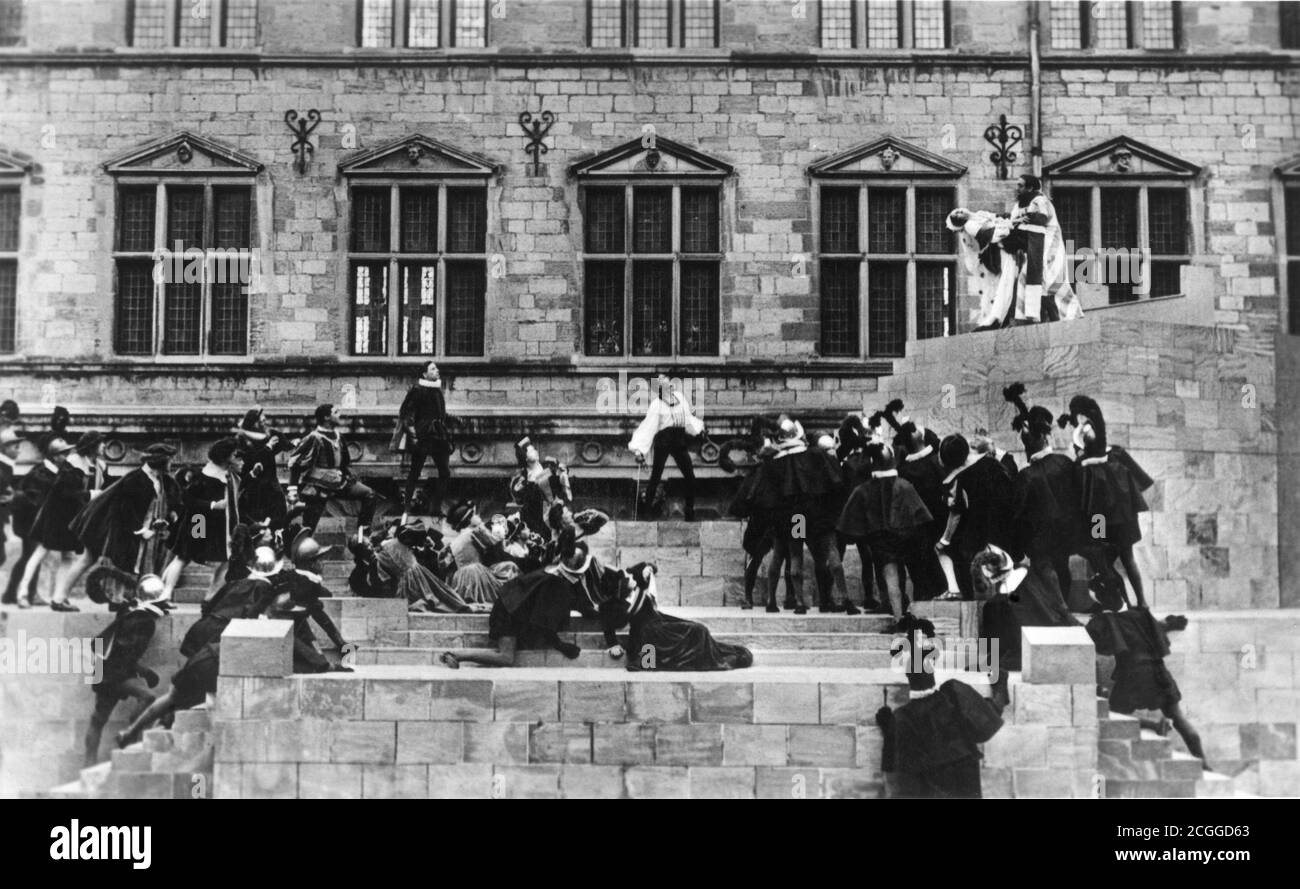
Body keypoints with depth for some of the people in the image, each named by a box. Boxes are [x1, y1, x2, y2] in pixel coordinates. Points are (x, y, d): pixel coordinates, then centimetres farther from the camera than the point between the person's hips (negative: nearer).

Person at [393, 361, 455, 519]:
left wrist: (446, 434, 20)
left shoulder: (438, 390, 15)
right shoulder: (418, 390, -6)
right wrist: (412, 432, -16)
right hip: (422, 436, -7)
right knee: (415, 473, -1)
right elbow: (407, 413, -10)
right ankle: (407, 508, 6)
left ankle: (436, 507, 11)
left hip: (439, 435, 7)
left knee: (445, 473, 2)